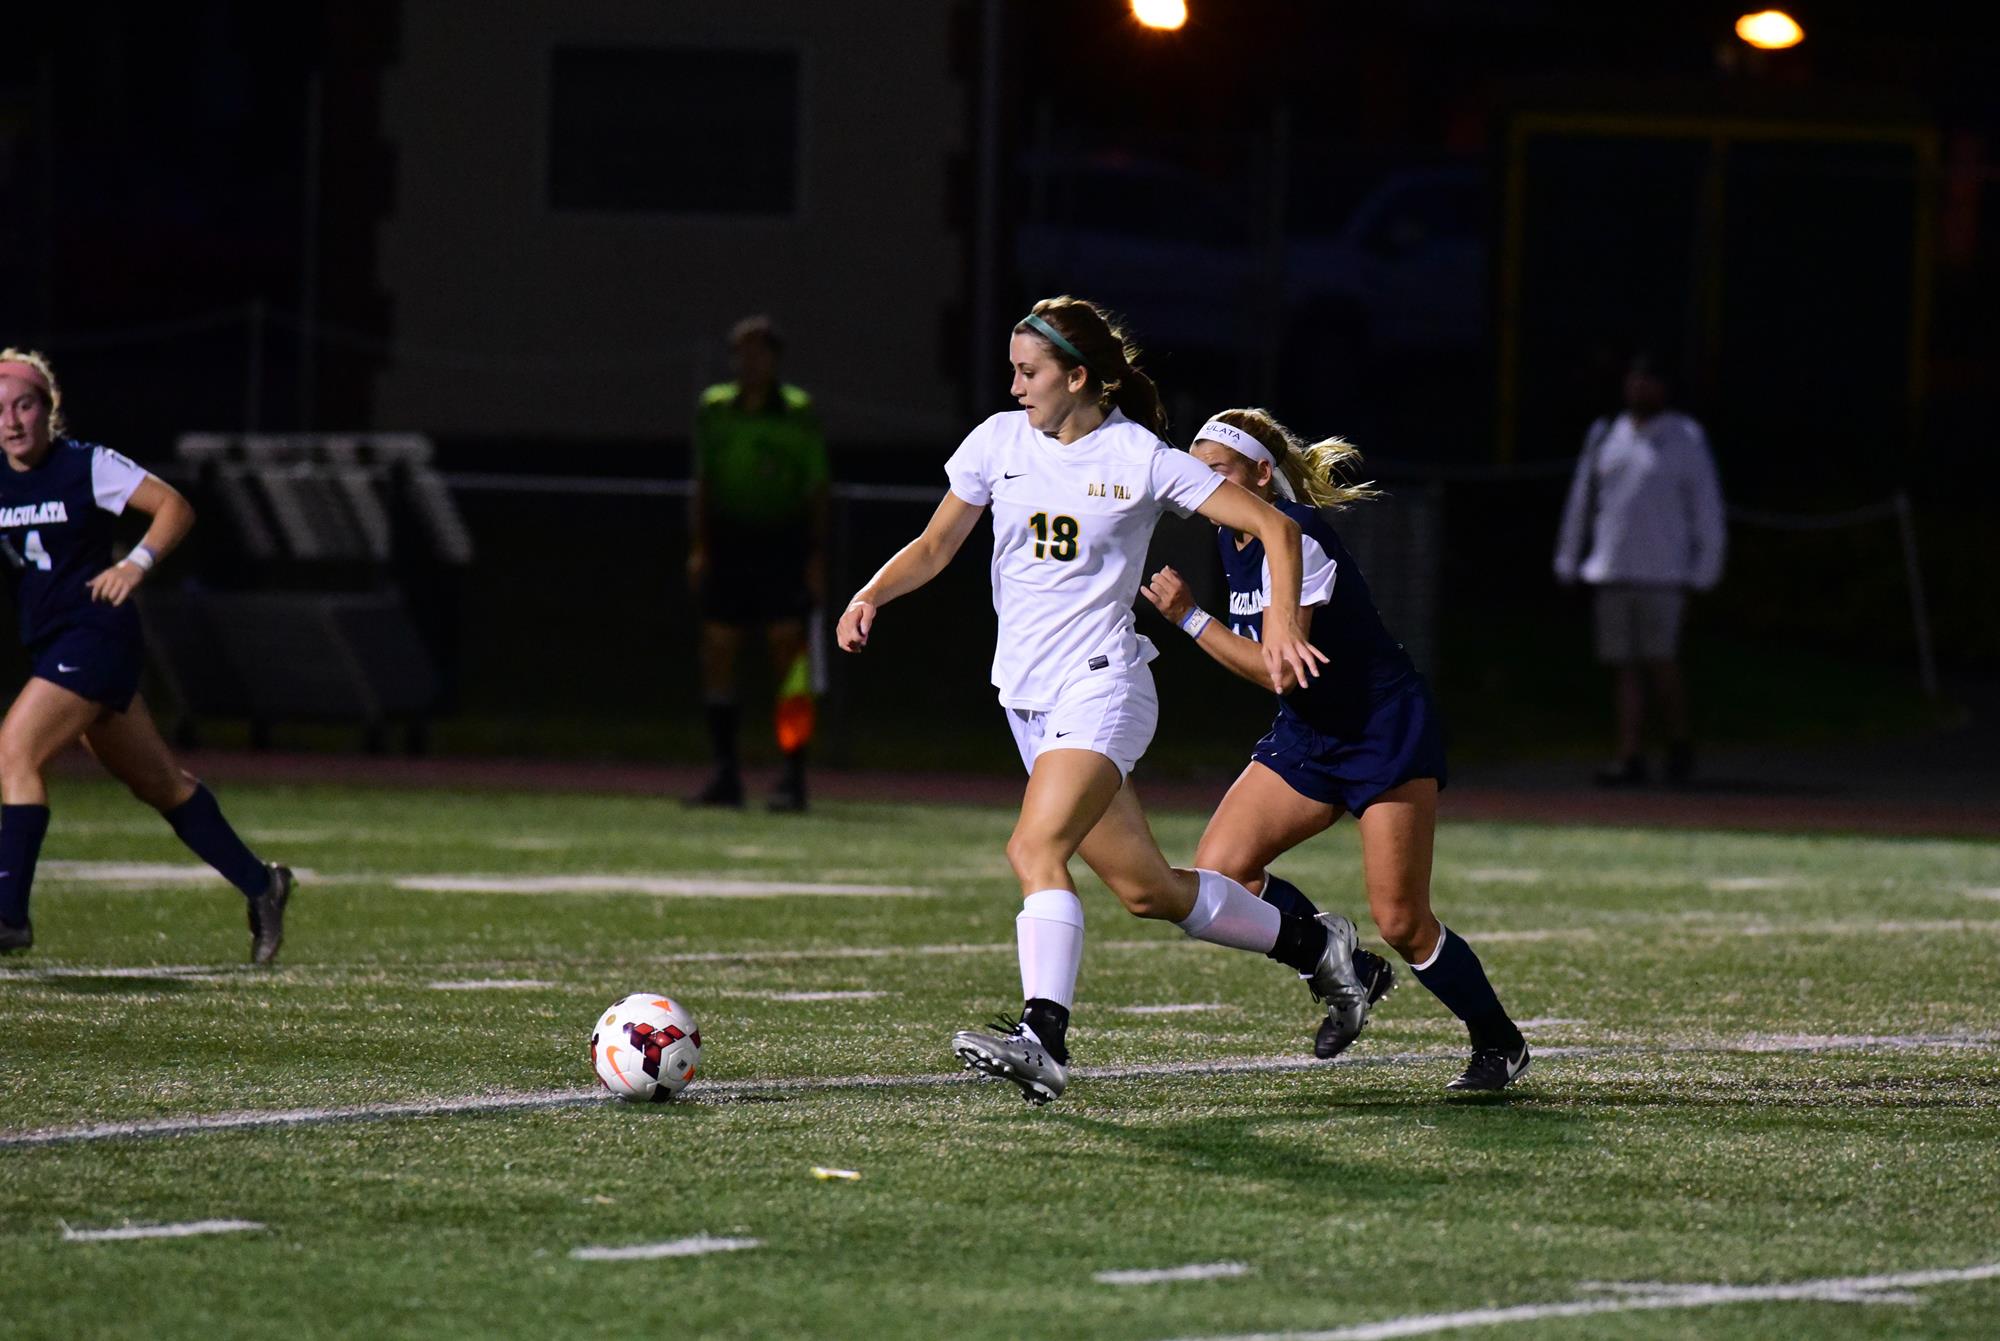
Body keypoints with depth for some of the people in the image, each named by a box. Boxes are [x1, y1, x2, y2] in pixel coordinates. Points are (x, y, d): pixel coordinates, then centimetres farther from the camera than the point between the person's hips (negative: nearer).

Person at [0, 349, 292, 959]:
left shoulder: (87, 466, -8)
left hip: (95, 632, -7)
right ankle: (260, 884, 24)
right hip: (49, 645, 7)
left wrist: (137, 563, -24)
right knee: (158, 781, 13)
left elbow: (176, 507, -9)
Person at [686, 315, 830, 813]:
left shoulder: (798, 412, 0)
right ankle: (726, 776, 11)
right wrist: (699, 545, 6)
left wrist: (816, 555, -4)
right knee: (717, 656, 3)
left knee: (788, 653, -8)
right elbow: (703, 481, 13)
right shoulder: (714, 408, 8)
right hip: (727, 543, 4)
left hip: (783, 543, -4)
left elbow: (816, 488, 1)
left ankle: (793, 777, -6)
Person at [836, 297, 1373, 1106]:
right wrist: (870, 596, -3)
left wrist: (1282, 622, -17)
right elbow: (935, 547, 15)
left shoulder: (1140, 460, -7)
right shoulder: (998, 442, 6)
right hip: (1026, 696, 6)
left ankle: (1043, 1038, -34)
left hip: (1102, 683, -6)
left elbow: (1273, 526, -4)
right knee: (1145, 888, 9)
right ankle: (1311, 944, 27)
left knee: (1035, 849, -26)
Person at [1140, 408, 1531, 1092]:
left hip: (1387, 733, -8)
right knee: (1219, 867, -12)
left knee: (1400, 922, -9)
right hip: (1307, 738, 8)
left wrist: (1189, 617, -25)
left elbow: (1279, 668, -28)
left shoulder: (1294, 539, -22)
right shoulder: (1231, 540, 5)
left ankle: (1500, 1044, 14)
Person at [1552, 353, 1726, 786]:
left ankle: (1680, 745, 7)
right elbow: (1581, 501, 19)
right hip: (1610, 569, 4)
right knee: (1623, 665, 0)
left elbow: (1707, 507, 1)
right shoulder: (1605, 435, 14)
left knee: (1661, 660, -11)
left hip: (1662, 570, -4)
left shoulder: (1686, 438, 2)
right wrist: (1568, 560, 15)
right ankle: (1630, 756, 1)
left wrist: (1705, 570, -4)